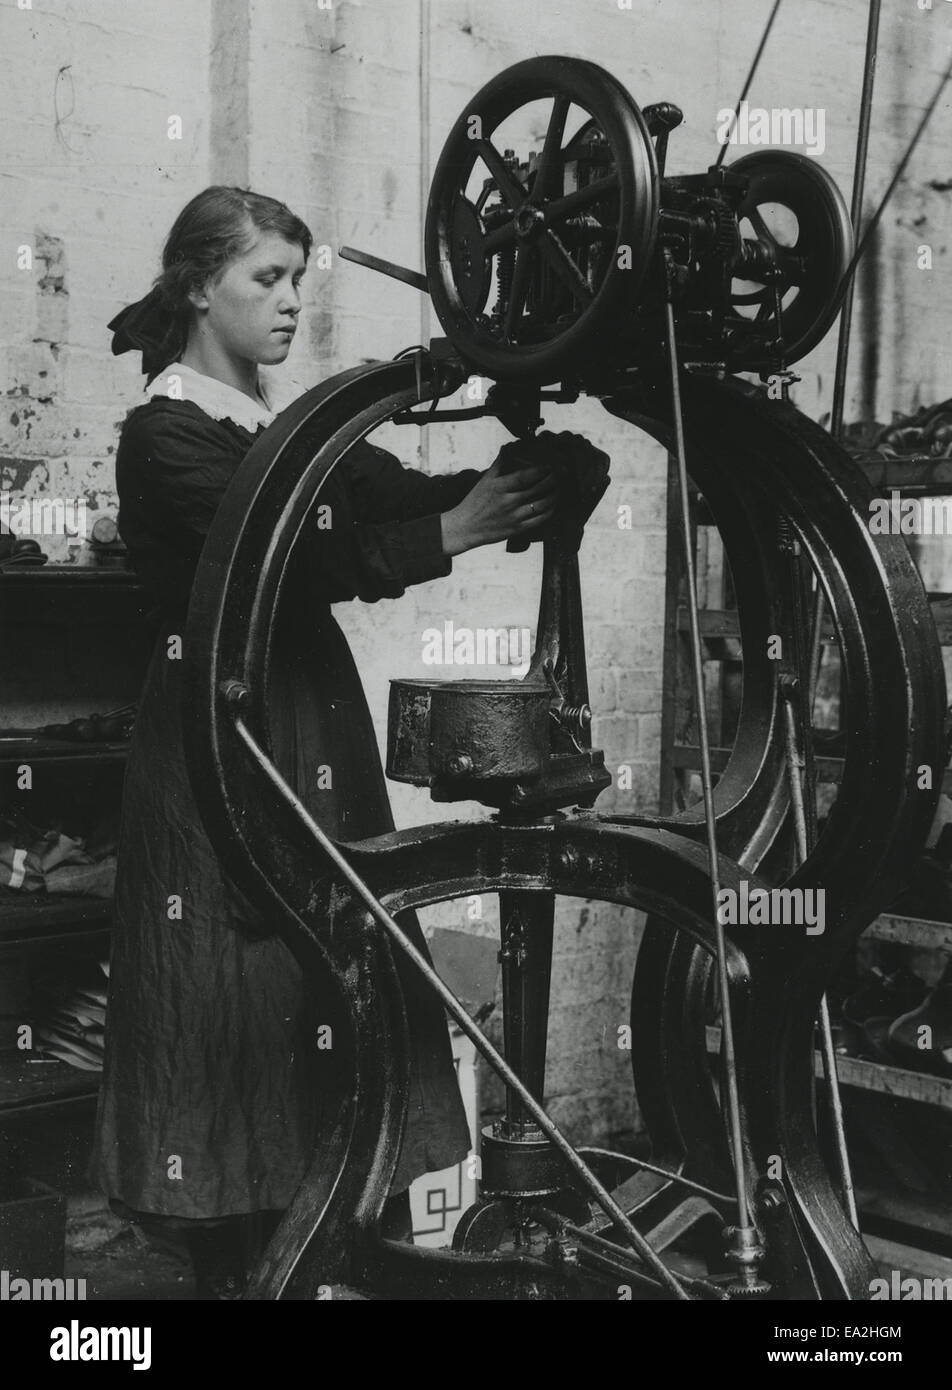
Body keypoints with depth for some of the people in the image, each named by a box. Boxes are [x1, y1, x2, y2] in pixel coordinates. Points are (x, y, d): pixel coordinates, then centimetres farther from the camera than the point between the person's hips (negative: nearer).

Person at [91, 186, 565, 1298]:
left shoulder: (294, 412, 13)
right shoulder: (164, 433, -10)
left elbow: (392, 493, 0)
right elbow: (291, 560, -22)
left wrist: (512, 480, -17)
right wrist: (453, 534, -27)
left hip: (318, 714, 7)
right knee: (241, 990, -1)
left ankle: (372, 1210, 19)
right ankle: (230, 1260, 14)